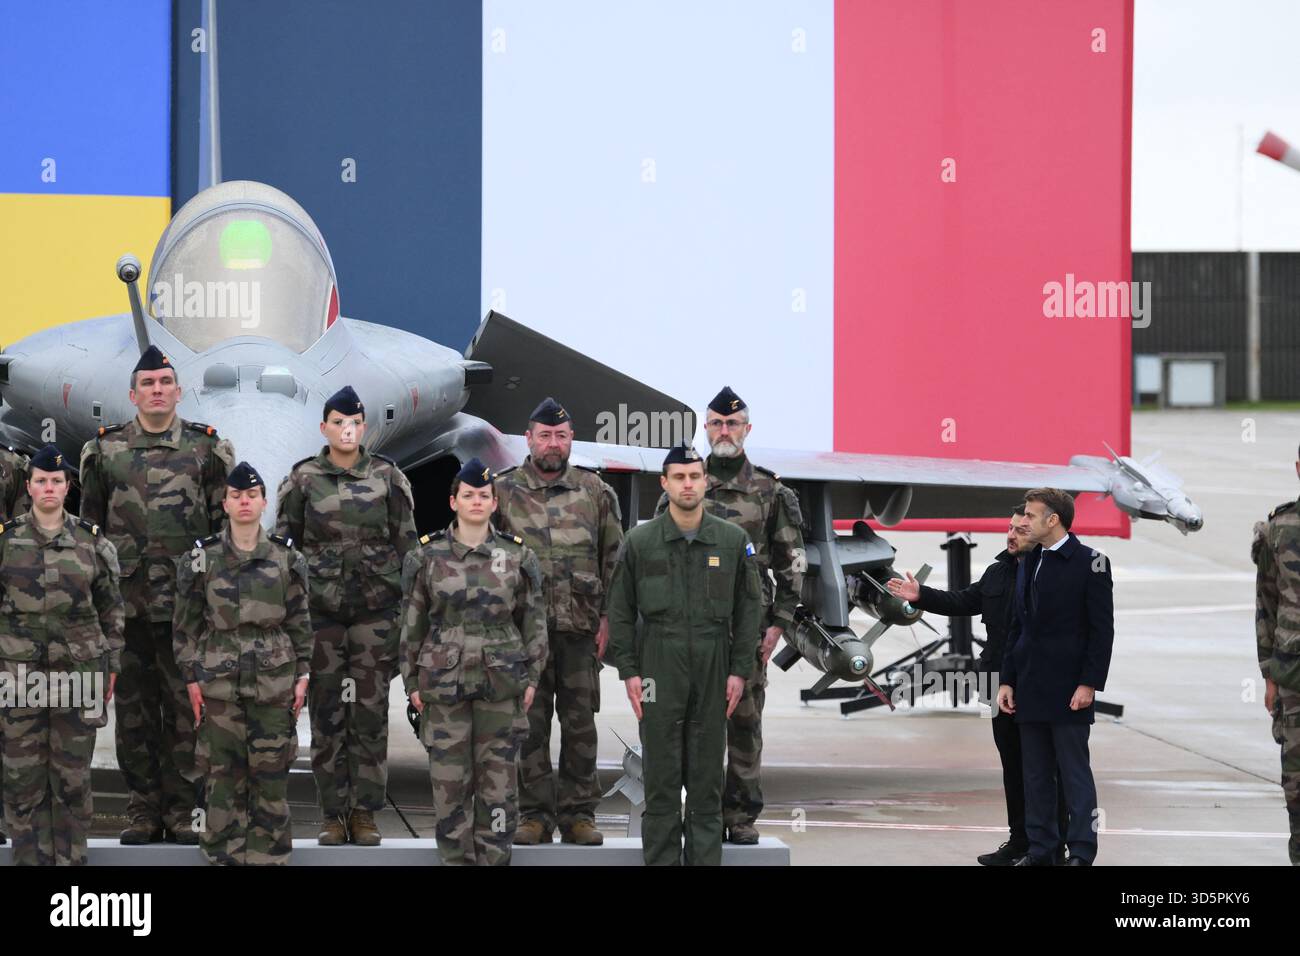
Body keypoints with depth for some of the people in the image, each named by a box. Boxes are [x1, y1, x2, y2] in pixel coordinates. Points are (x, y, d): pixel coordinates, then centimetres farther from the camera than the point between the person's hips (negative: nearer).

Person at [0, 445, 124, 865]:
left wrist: (111, 666, 7)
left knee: (72, 777, 4)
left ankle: (71, 859, 12)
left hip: (79, 672, 0)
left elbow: (112, 609, 9)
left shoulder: (92, 542, 3)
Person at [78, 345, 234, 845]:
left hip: (187, 601, -1)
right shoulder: (105, 449, 7)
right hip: (125, 600, 1)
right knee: (133, 707, 5)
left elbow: (225, 521, 6)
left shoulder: (206, 448, 4)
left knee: (185, 708, 1)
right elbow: (89, 525, 11)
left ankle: (181, 812, 7)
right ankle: (143, 812, 12)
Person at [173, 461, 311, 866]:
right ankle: (225, 852, 9)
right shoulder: (202, 559, 1)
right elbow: (187, 624, 4)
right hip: (220, 680, -1)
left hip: (274, 680, 1)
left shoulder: (287, 558, 4)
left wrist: (301, 674, 5)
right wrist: (191, 678, 1)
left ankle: (268, 852, 11)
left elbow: (300, 620, 9)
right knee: (223, 770, 1)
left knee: (271, 770, 2)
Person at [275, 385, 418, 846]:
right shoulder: (302, 479, 2)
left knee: (371, 712, 0)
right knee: (326, 713, 1)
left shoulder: (388, 477, 3)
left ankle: (365, 813, 7)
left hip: (377, 607, 0)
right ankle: (332, 814, 8)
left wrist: (411, 604, 3)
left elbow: (407, 544, 7)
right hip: (319, 606, 0)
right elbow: (284, 544, 7)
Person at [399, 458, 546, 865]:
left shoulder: (518, 556, 4)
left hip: (502, 682, 0)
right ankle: (455, 858, 11)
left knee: (498, 780, 2)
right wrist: (412, 680, 3)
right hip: (444, 682, 0)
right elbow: (412, 622, 6)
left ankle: (494, 858, 10)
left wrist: (531, 677, 2)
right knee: (448, 779, 1)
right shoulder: (427, 556, 2)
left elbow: (535, 620, 7)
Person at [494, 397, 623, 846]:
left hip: (581, 628, 1)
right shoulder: (503, 492, 5)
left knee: (580, 724, 3)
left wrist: (607, 618, 1)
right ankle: (535, 814, 8)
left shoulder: (595, 492, 8)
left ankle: (578, 814, 9)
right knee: (529, 725, 2)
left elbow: (614, 559, 8)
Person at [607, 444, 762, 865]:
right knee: (662, 775, 1)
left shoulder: (733, 540, 4)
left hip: (713, 670, 1)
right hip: (659, 667, -1)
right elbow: (620, 610, 4)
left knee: (707, 776, 5)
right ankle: (661, 859, 6)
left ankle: (705, 859, 10)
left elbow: (749, 608, 6)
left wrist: (740, 671, 1)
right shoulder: (640, 541, 1)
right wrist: (628, 671, -3)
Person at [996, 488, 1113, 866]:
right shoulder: (1028, 564, 14)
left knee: (1074, 773, -3)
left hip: (1068, 690, -7)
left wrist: (1089, 684, -14)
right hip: (1030, 688, 7)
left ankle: (1081, 852, -1)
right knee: (1035, 774, 9)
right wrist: (1007, 681, 10)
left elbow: (1102, 629, -9)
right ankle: (1040, 849, 14)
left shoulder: (1089, 563, -6)